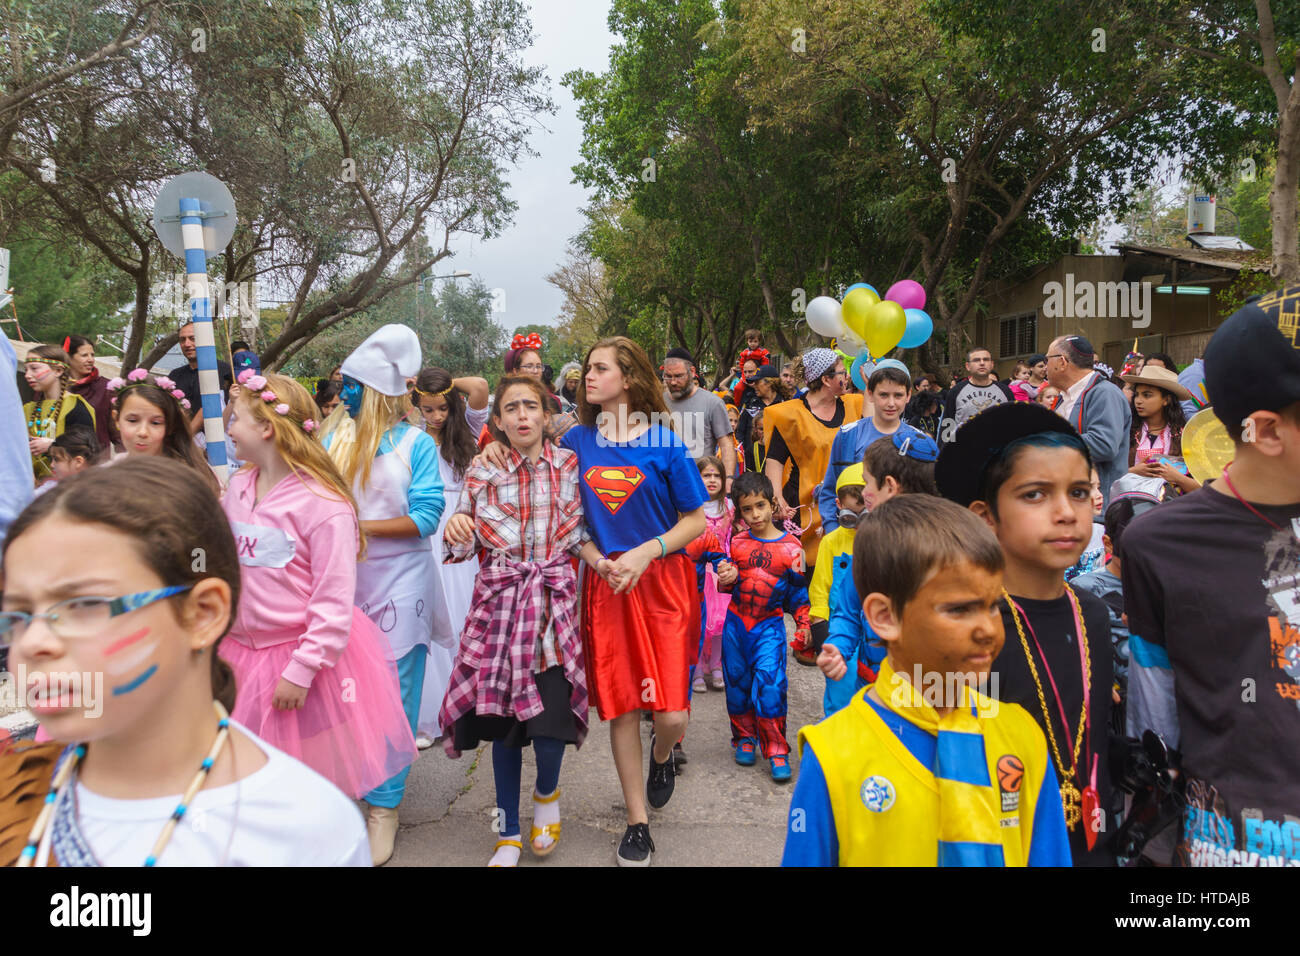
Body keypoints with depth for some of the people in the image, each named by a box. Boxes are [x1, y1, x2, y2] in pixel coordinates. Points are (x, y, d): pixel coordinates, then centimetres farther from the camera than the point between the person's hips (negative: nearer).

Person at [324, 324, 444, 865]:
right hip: (342, 580, 4)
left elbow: (425, 517, -11)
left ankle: (383, 806, 14)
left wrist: (362, 526, -16)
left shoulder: (416, 444, -4)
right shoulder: (335, 441, 8)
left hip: (397, 582, -4)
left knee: (392, 693, 2)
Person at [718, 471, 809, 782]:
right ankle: (745, 738, 29)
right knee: (737, 682, 9)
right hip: (735, 623, 3)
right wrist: (727, 578, -11)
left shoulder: (790, 546, -3)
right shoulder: (737, 542, 3)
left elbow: (798, 590, 4)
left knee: (769, 684, -13)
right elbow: (726, 583, 11)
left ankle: (776, 750, -1)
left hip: (769, 626, -3)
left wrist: (803, 623, -4)